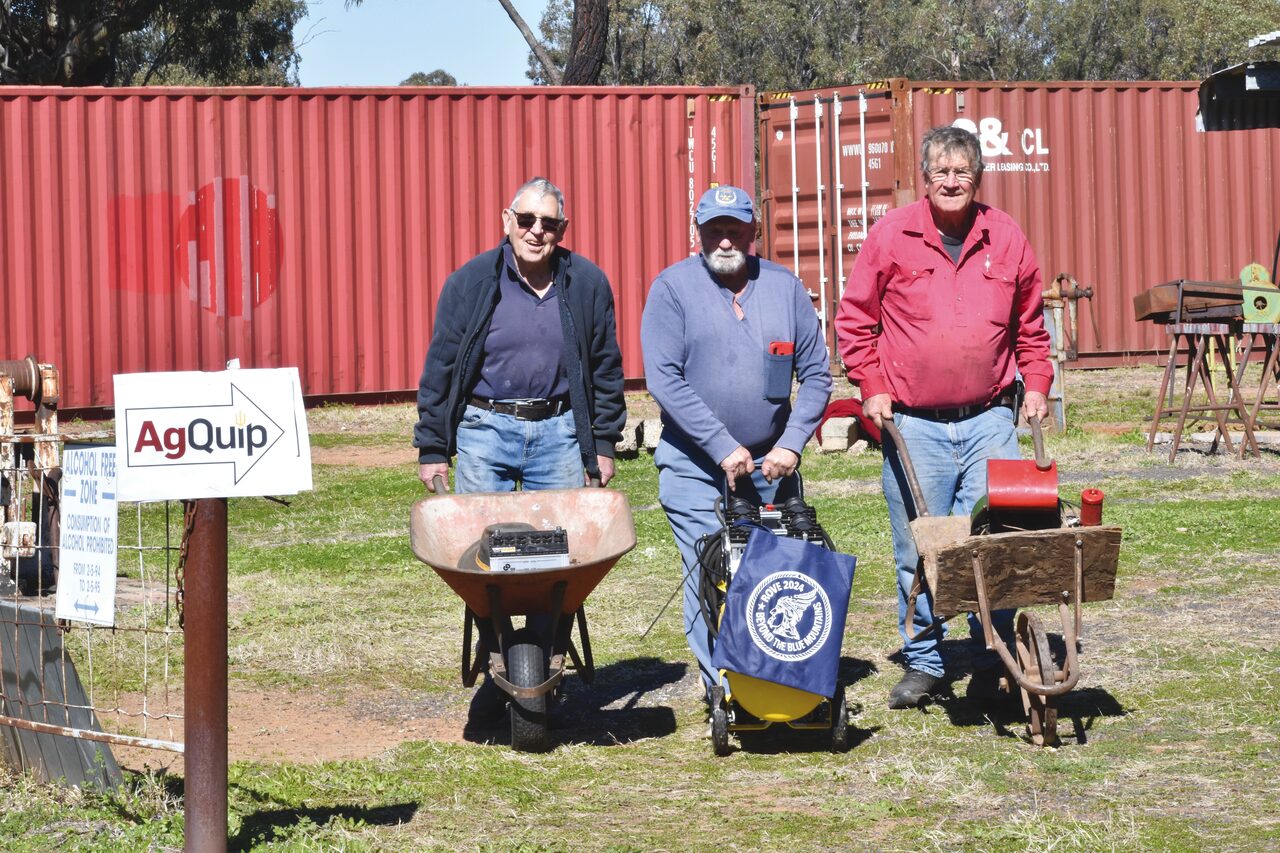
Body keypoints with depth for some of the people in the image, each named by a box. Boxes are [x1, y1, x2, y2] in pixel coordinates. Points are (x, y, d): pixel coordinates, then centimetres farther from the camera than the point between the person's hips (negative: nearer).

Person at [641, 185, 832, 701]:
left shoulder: (785, 289, 6)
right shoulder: (673, 288, -3)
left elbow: (816, 375, 8)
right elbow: (664, 379, -11)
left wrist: (791, 444, -6)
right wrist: (723, 448, -15)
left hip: (772, 466, 3)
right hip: (695, 467, -3)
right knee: (709, 581, -5)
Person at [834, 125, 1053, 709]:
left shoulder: (1006, 239, 7)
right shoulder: (891, 236, 0)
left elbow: (1030, 325, 17)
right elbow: (854, 320, 7)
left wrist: (1036, 385, 8)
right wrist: (872, 386, -1)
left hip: (989, 420, 1)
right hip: (912, 425, -1)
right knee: (917, 551, 4)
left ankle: (996, 656, 12)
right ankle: (923, 663, 16)